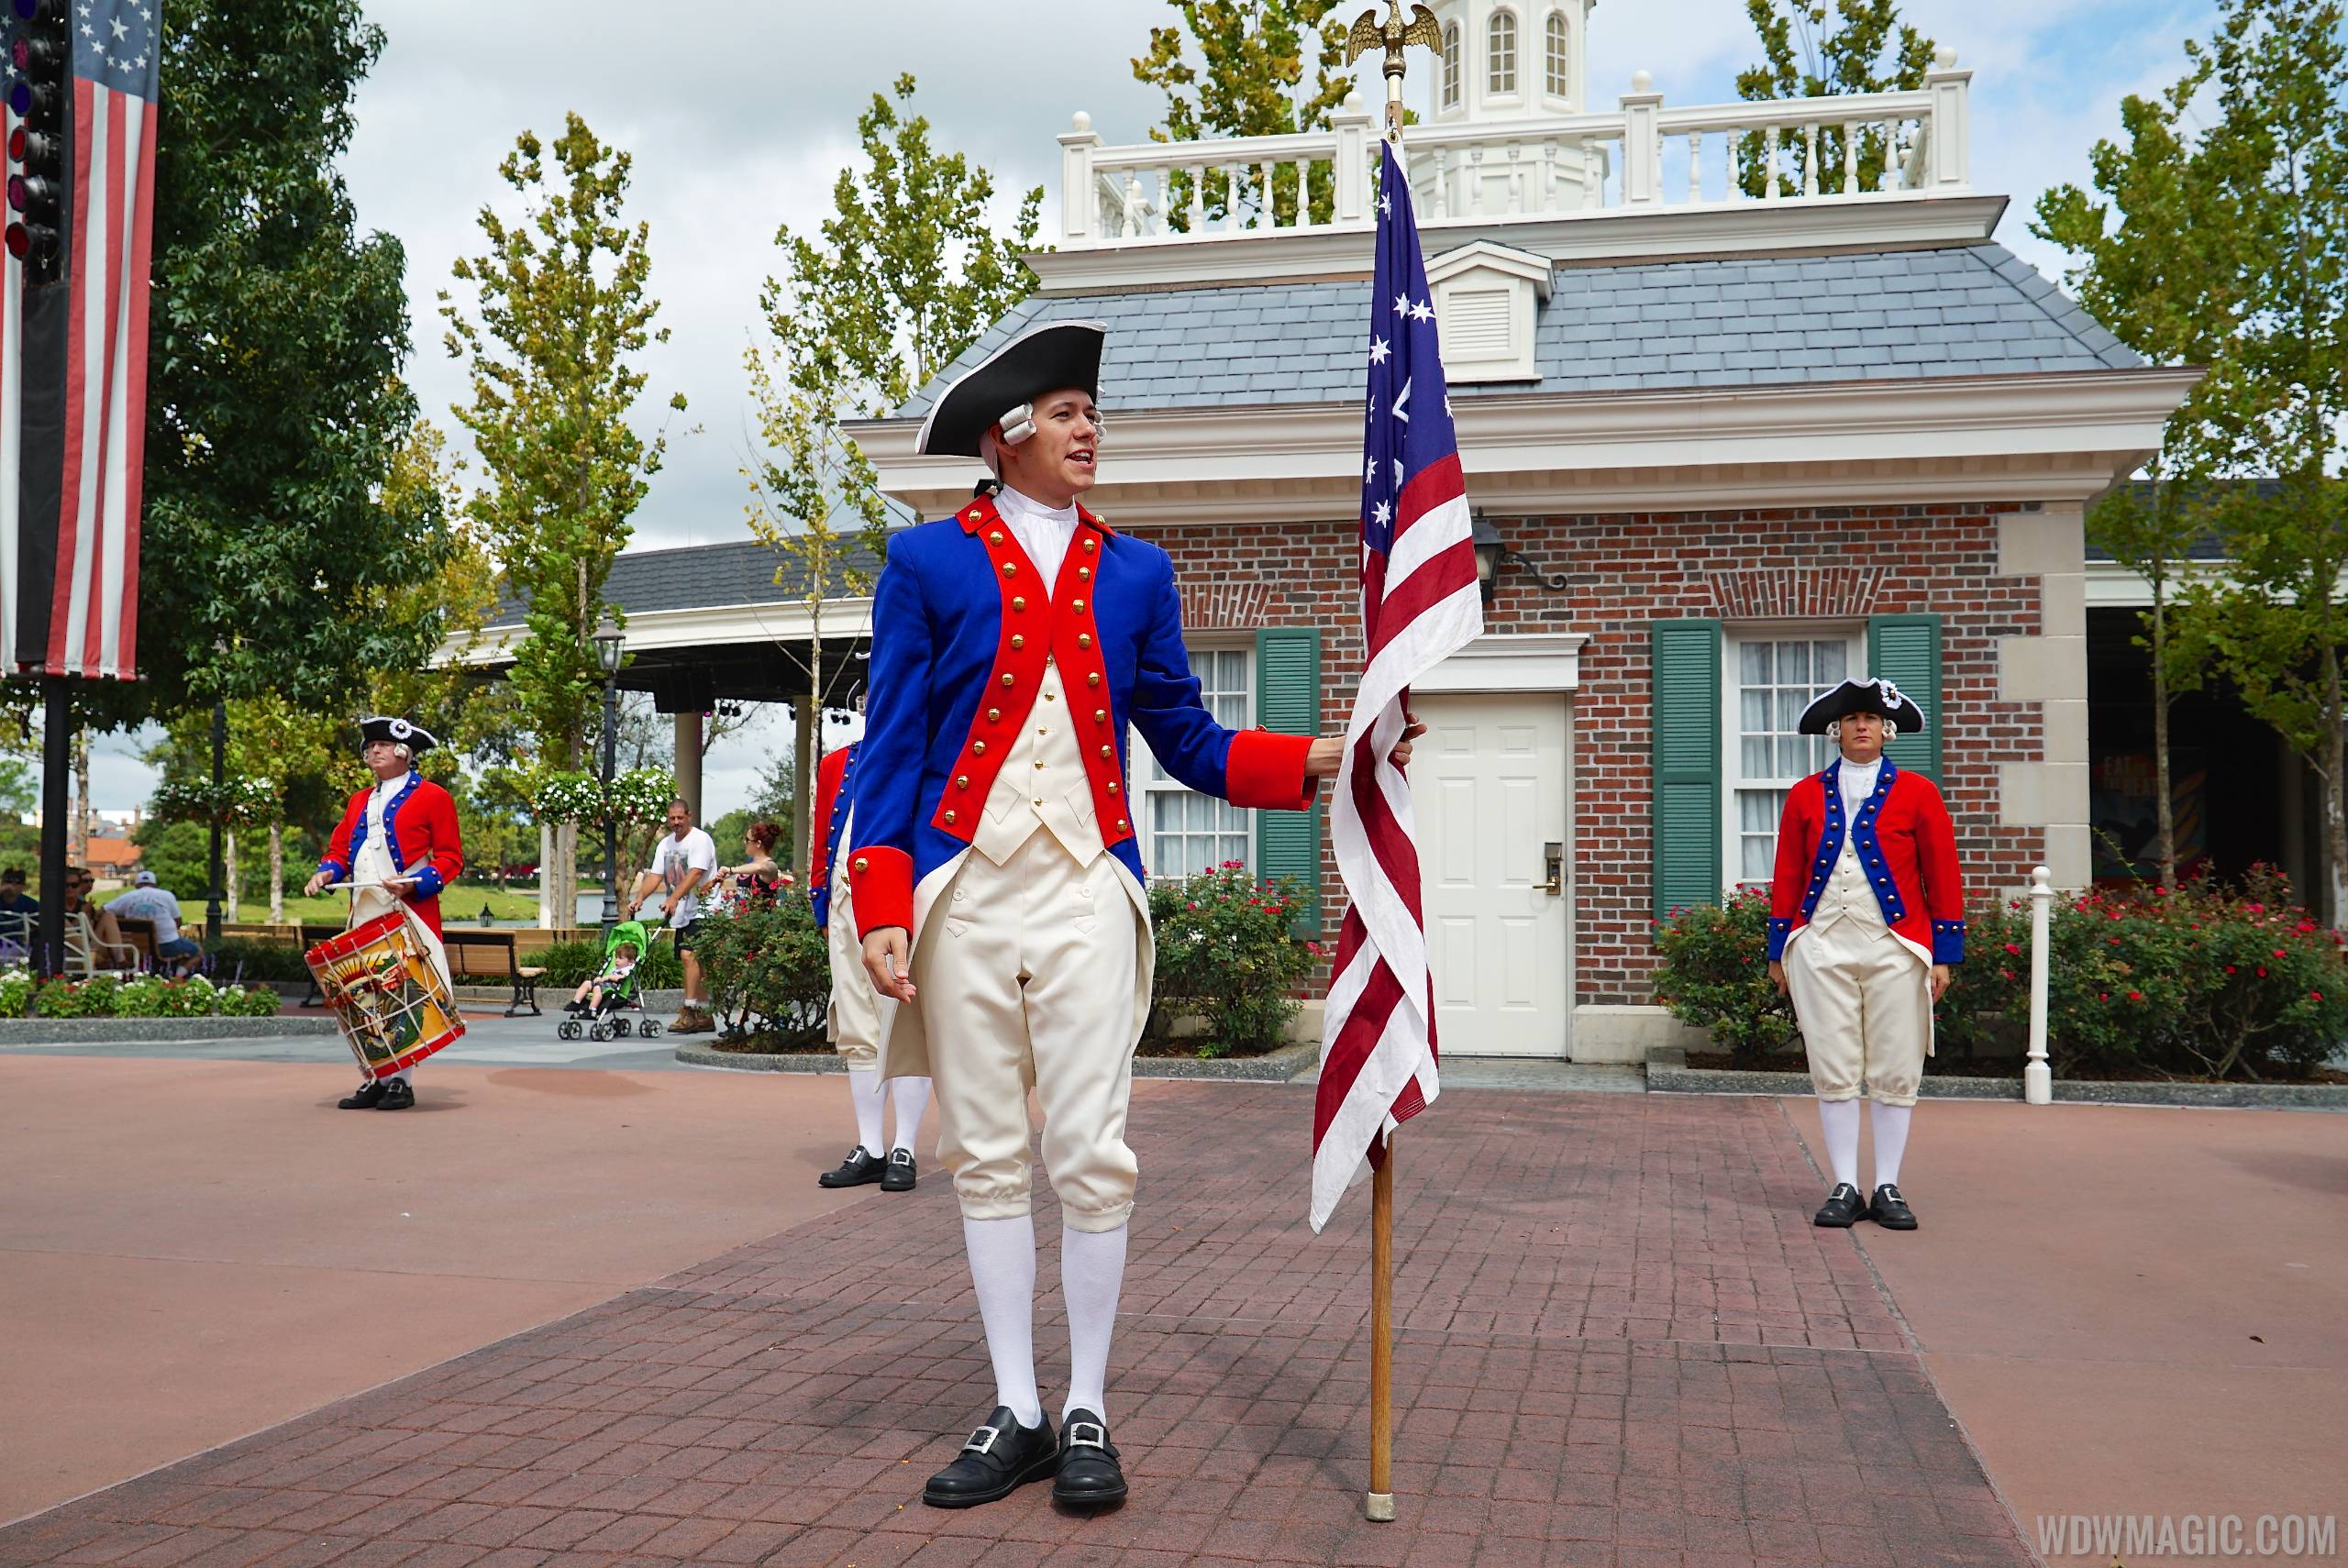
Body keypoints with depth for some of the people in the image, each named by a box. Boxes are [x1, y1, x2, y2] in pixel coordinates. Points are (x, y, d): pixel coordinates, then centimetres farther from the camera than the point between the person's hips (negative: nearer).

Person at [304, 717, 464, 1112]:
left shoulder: (433, 797, 1)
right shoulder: (359, 801, 20)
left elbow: (450, 858, -2)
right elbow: (339, 849, 21)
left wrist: (413, 884, -17)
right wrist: (326, 872, -1)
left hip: (409, 912, -6)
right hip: (364, 913, 6)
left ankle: (401, 1081, -1)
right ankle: (376, 1080, 12)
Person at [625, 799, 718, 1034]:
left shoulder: (700, 840, -9)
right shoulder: (665, 844, 15)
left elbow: (695, 874, -21)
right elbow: (655, 875, 8)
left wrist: (674, 899, -32)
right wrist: (639, 898, -9)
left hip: (702, 911, -8)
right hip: (681, 914, 8)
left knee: (689, 955, -19)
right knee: (696, 961, 8)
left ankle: (688, 1012, -22)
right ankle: (704, 1017, 11)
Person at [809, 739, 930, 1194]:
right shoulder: (835, 765, 16)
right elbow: (822, 845, 17)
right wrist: (823, 911, 11)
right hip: (846, 903, 4)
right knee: (857, 1034, 5)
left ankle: (904, 1151, 3)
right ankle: (869, 1151, 11)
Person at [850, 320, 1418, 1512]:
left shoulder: (1135, 573, 12)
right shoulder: (928, 561, 4)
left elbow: (1189, 744, 13)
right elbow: (890, 749, 1)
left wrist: (1319, 759, -3)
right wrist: (881, 909, -8)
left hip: (1087, 894, 1)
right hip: (963, 892, -1)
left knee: (1092, 1156, -2)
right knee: (985, 1156, 5)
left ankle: (1088, 1414, 12)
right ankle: (1017, 1414, 17)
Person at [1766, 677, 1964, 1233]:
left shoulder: (1916, 793, 5)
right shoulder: (1805, 796, 9)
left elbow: (1943, 875, 5)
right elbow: (1787, 877, 11)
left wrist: (1945, 955, 1)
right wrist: (1778, 952, 9)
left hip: (1894, 949, -1)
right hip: (1822, 947, 1)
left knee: (1894, 1074, 2)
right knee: (1833, 1074, 1)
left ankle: (1888, 1188, 12)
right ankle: (1844, 1188, 8)